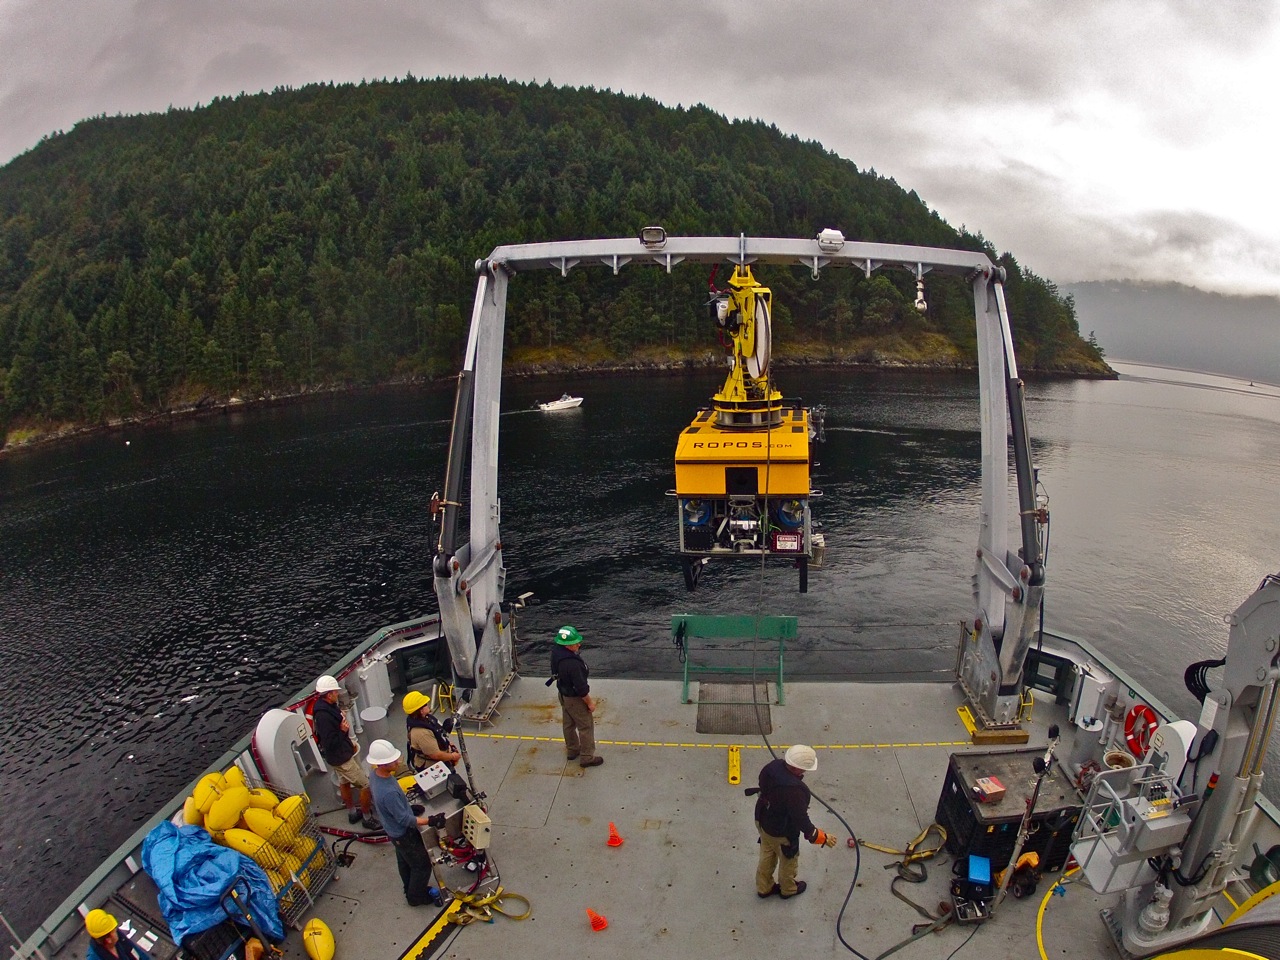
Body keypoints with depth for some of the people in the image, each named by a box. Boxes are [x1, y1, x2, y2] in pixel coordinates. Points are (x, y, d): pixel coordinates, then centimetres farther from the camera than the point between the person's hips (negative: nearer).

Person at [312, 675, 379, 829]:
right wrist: (343, 730, -24)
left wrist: (349, 742, 13)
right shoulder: (323, 715, -33)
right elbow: (329, 743, -33)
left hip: (342, 752, 10)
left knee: (344, 782, 25)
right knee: (366, 784, -1)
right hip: (340, 757, -10)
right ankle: (367, 818, 13)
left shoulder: (327, 706, -2)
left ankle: (352, 813, 44)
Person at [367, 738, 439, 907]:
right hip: (403, 834, -8)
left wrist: (410, 806, 13)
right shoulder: (388, 792, -42)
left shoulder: (378, 773, -14)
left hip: (396, 830, 8)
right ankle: (416, 897, 36)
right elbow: (404, 820, -31)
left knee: (405, 862, 30)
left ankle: (411, 890, 51)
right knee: (422, 866, 14)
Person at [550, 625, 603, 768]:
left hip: (563, 694, 9)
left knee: (569, 724, 25)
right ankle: (587, 757, 25)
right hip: (575, 699, -9)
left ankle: (572, 750, 45)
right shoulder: (572, 663, -38)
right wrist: (589, 702, -15)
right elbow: (581, 687, -28)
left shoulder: (556, 651, -12)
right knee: (586, 727, 11)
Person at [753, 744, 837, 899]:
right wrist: (823, 838, -18)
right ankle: (788, 889, 51)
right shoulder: (794, 791, -42)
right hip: (781, 832, -6)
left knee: (767, 856, 29)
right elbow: (801, 820, -31)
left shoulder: (773, 764, -20)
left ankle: (763, 888, 51)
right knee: (788, 860, 25)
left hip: (762, 820, 6)